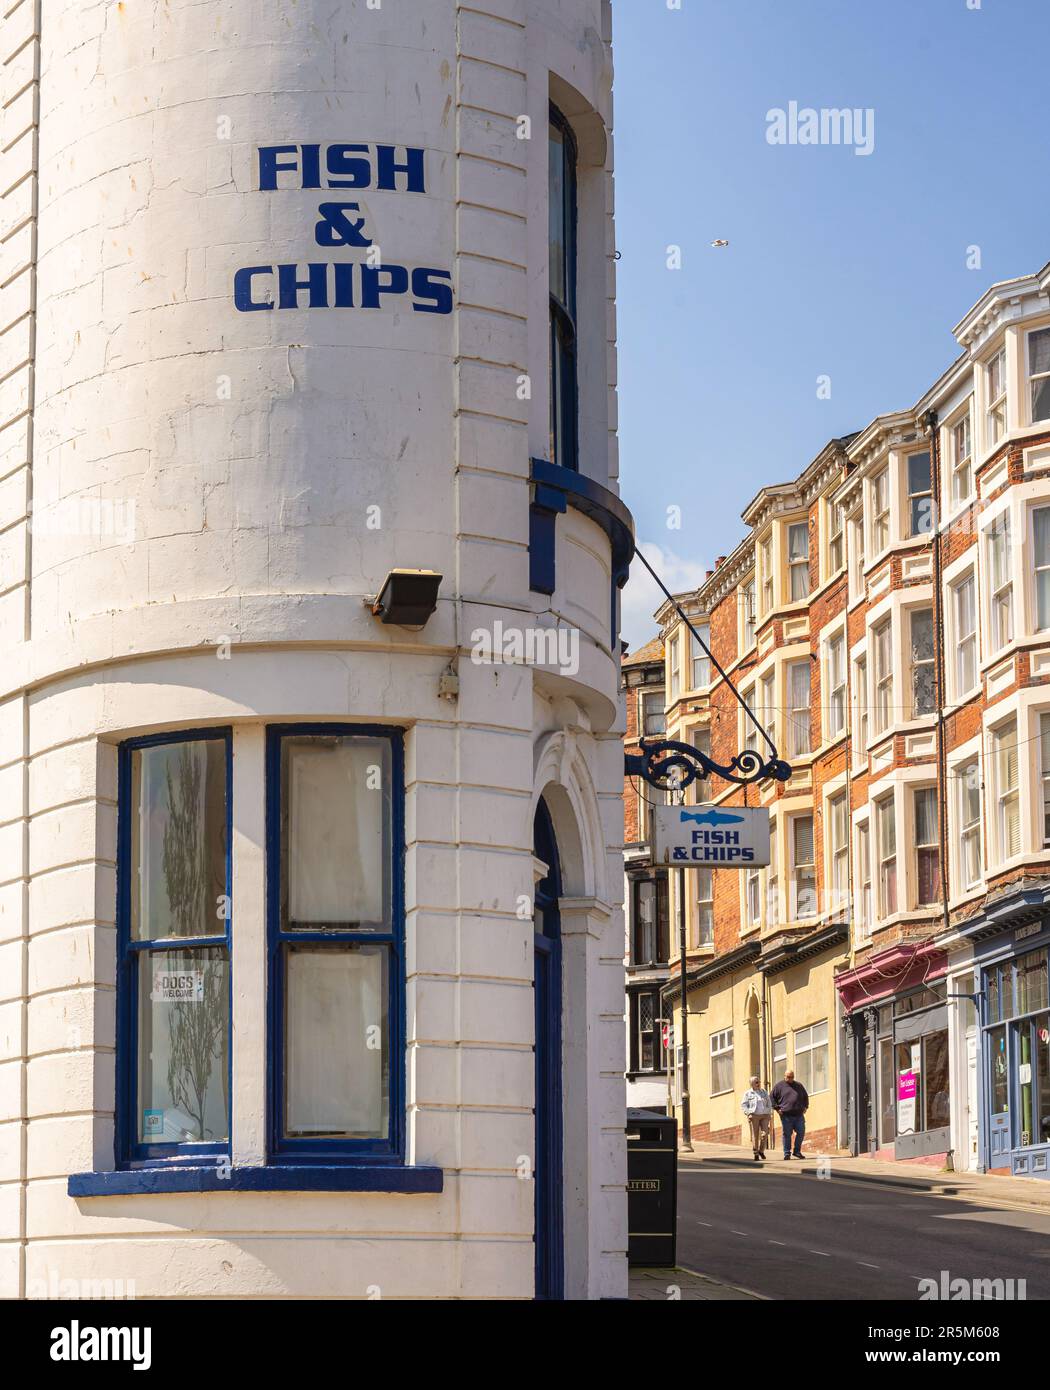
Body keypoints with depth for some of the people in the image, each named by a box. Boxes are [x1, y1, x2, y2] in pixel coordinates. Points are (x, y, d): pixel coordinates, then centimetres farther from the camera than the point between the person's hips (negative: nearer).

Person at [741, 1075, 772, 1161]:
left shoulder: (764, 1093, 17)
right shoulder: (748, 1093, 7)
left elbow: (769, 1104, 22)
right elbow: (743, 1105, 3)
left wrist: (769, 1113, 10)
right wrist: (748, 1113, -10)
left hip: (764, 1116, 2)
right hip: (754, 1116, -2)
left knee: (765, 1134, -11)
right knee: (755, 1135, -4)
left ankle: (761, 1151, 10)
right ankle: (756, 1154, 3)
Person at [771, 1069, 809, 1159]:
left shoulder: (799, 1085, 16)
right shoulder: (779, 1086, 5)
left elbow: (805, 1097, 29)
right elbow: (772, 1098, 6)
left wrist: (805, 1106, 15)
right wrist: (777, 1108, -3)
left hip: (799, 1115, 3)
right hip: (786, 1115, -3)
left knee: (801, 1133, 0)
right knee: (787, 1134, -2)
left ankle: (797, 1151, 15)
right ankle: (787, 1153, 5)